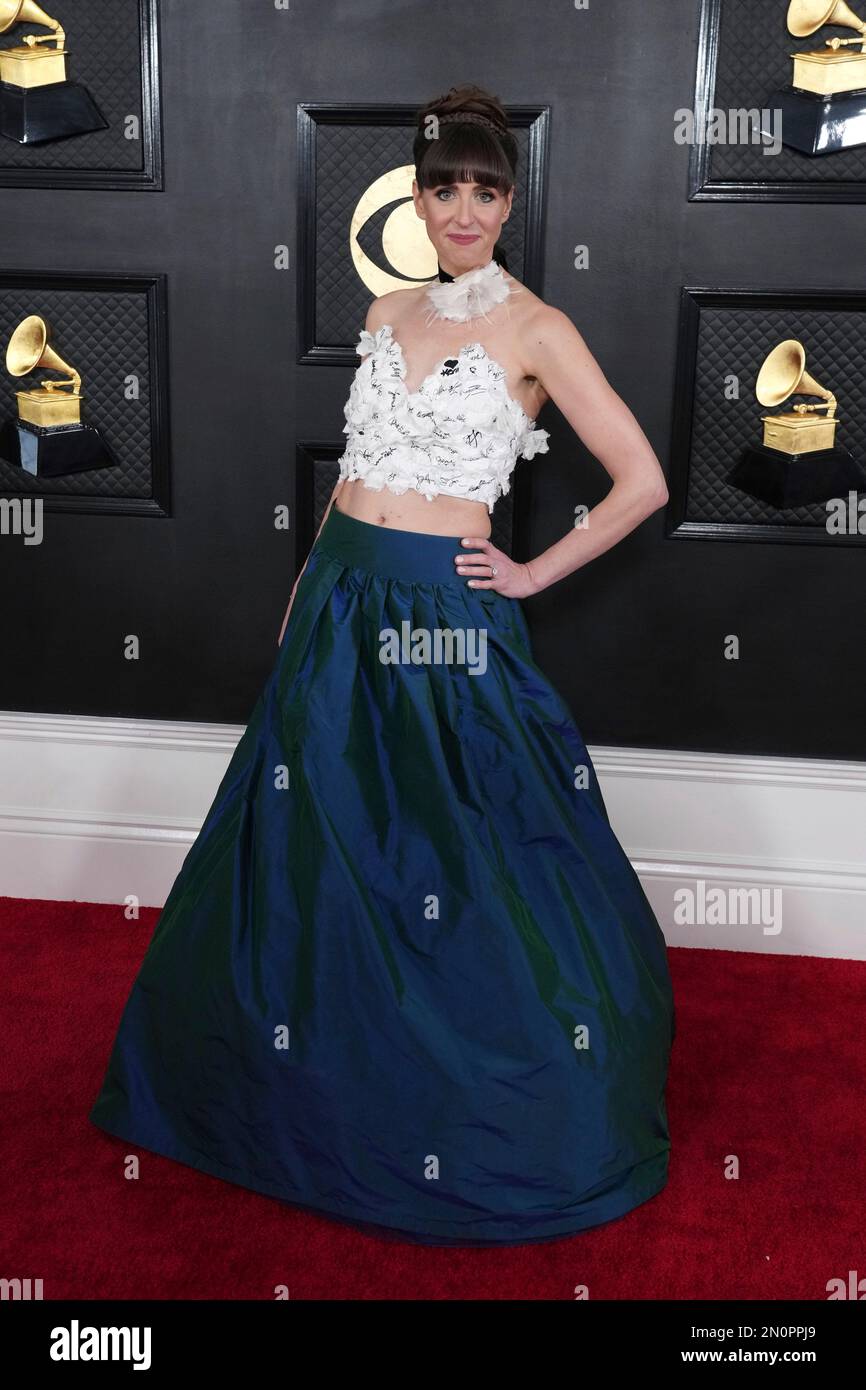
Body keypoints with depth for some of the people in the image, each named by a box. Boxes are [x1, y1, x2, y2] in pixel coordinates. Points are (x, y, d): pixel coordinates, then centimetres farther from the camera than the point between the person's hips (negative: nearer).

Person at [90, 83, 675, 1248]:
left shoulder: (536, 330, -6)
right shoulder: (389, 314, 12)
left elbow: (641, 482, -7)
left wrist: (536, 573, -6)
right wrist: (305, 587, 16)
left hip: (448, 619, -6)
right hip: (343, 605, 6)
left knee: (462, 868, 1)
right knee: (316, 853, 13)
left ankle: (492, 1124, 22)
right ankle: (327, 1092, 35)